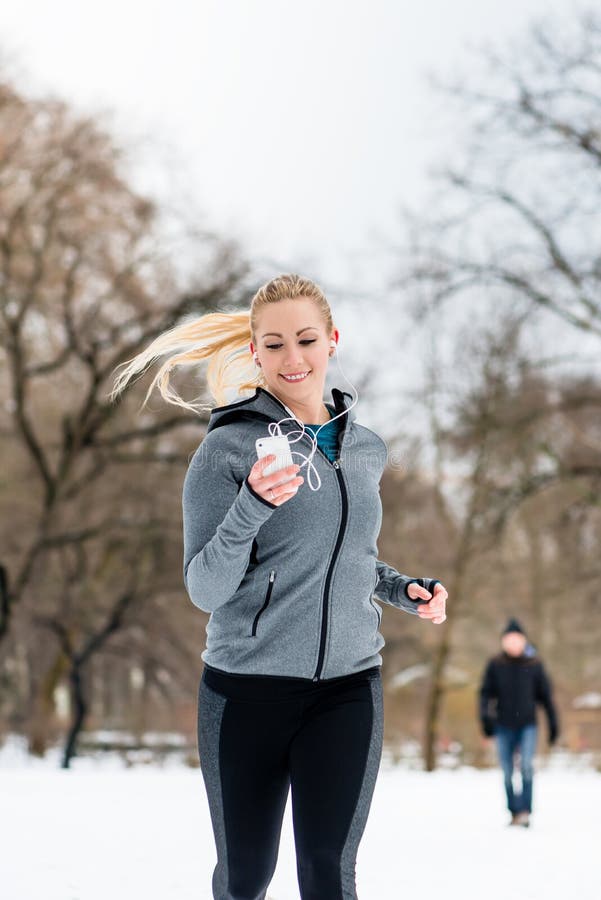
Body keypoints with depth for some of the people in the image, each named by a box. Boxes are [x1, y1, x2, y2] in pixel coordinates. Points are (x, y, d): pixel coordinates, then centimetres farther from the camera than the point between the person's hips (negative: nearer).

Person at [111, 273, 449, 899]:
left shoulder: (366, 448, 9)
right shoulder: (228, 447, -7)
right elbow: (205, 589, -11)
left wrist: (402, 589, 5)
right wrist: (251, 508, -27)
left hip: (349, 685, 3)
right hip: (248, 688, -3)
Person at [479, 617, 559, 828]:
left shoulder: (534, 664, 2)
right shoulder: (495, 665, 1)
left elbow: (546, 694, 8)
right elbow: (486, 692, 0)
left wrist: (553, 722, 7)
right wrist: (486, 717, -16)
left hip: (528, 725, -1)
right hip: (504, 726, 1)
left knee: (527, 765, -20)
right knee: (507, 773, 4)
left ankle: (525, 810, -18)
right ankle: (514, 812, 16)